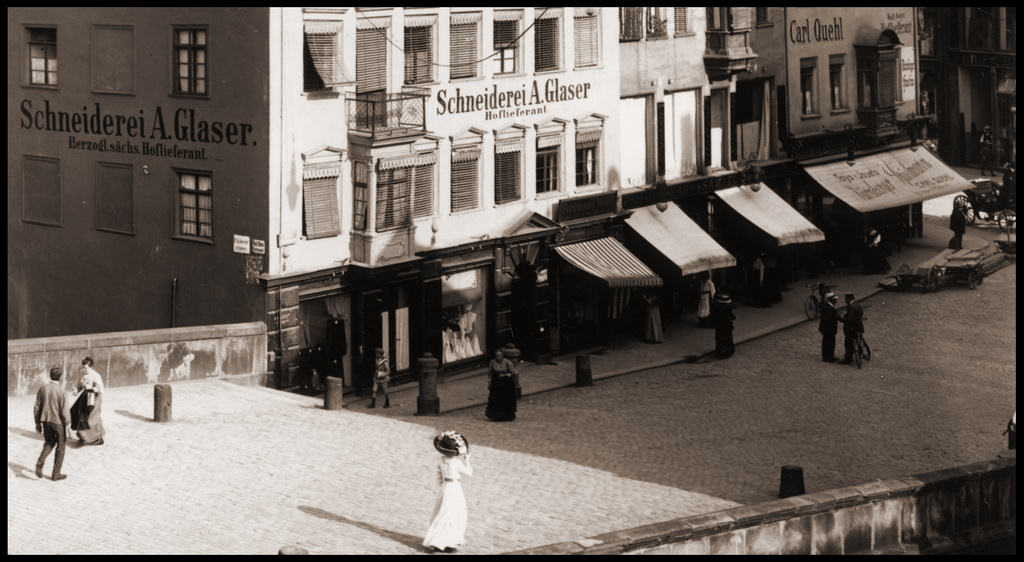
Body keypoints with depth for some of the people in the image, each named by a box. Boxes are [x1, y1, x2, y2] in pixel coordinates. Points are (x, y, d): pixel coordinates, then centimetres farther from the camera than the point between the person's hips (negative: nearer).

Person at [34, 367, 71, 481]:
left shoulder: (42, 389, -3)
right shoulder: (61, 392, -18)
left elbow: (37, 407, 4)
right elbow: (64, 411, -16)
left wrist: (38, 423, 14)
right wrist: (68, 425, -4)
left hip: (45, 421, 5)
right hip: (58, 422, -5)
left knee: (49, 443, 23)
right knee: (60, 447, 12)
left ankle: (40, 462, -3)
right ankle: (56, 474, 16)